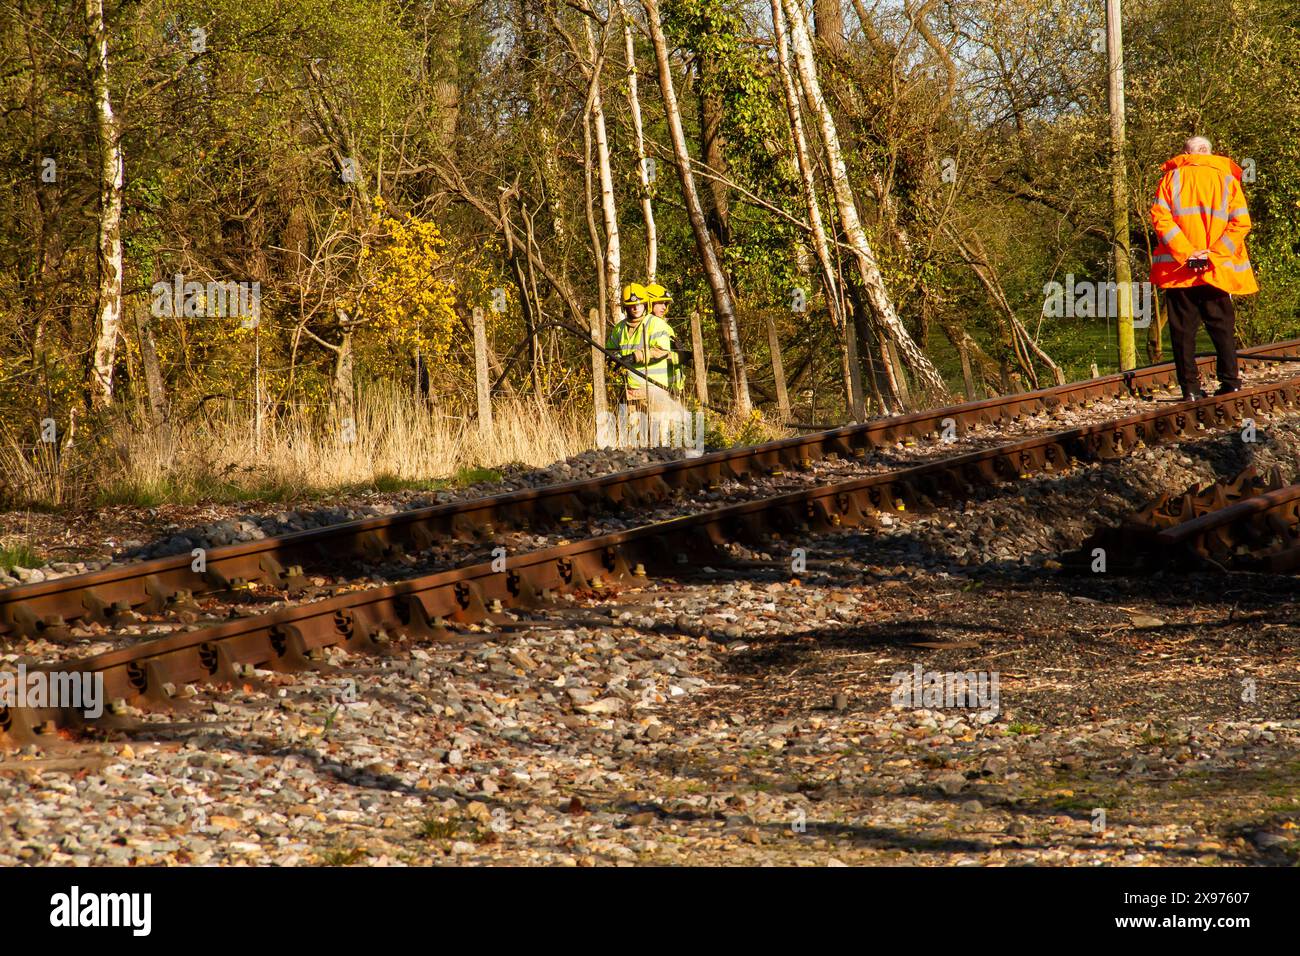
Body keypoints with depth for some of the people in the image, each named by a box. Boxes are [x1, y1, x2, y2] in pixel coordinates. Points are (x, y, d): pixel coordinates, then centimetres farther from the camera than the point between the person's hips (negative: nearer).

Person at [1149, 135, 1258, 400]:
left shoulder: (1171, 178, 6)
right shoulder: (1227, 178, 9)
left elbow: (1160, 218, -8)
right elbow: (1241, 223, -3)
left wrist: (1185, 252, -12)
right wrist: (1213, 254, -9)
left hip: (1178, 269, -1)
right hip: (1218, 270, 1)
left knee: (1183, 329, 3)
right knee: (1222, 326, 9)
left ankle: (1190, 387, -2)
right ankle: (1230, 383, 4)